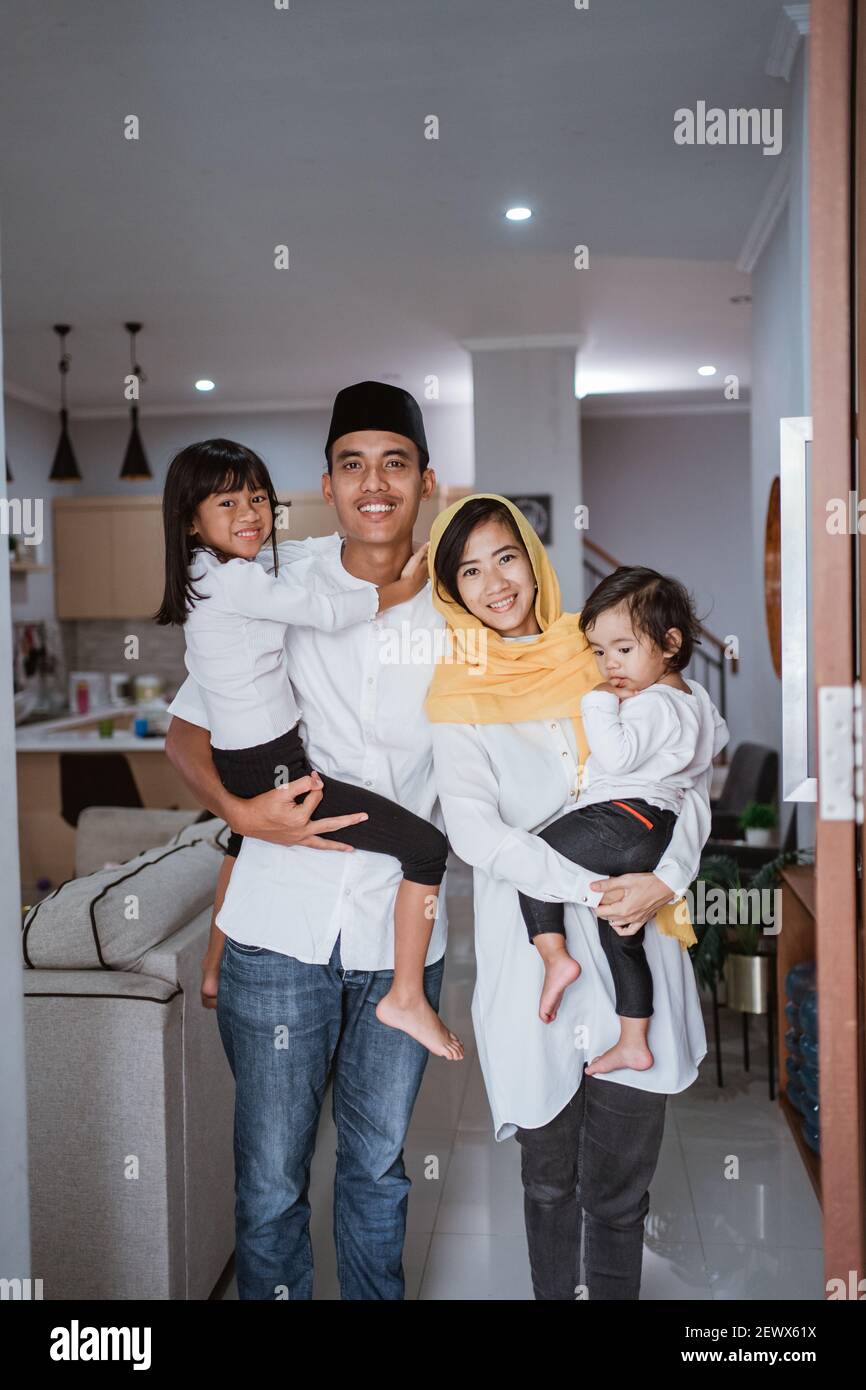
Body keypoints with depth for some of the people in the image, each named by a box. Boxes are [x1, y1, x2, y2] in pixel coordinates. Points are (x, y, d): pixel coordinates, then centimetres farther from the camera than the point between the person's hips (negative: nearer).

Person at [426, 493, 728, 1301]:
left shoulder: (600, 655, 6)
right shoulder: (458, 695, 0)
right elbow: (474, 831, -10)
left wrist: (666, 878, -12)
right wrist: (591, 891, -18)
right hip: (536, 955, -1)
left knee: (620, 1186, 9)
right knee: (549, 1178, 12)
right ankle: (553, 1293, 34)